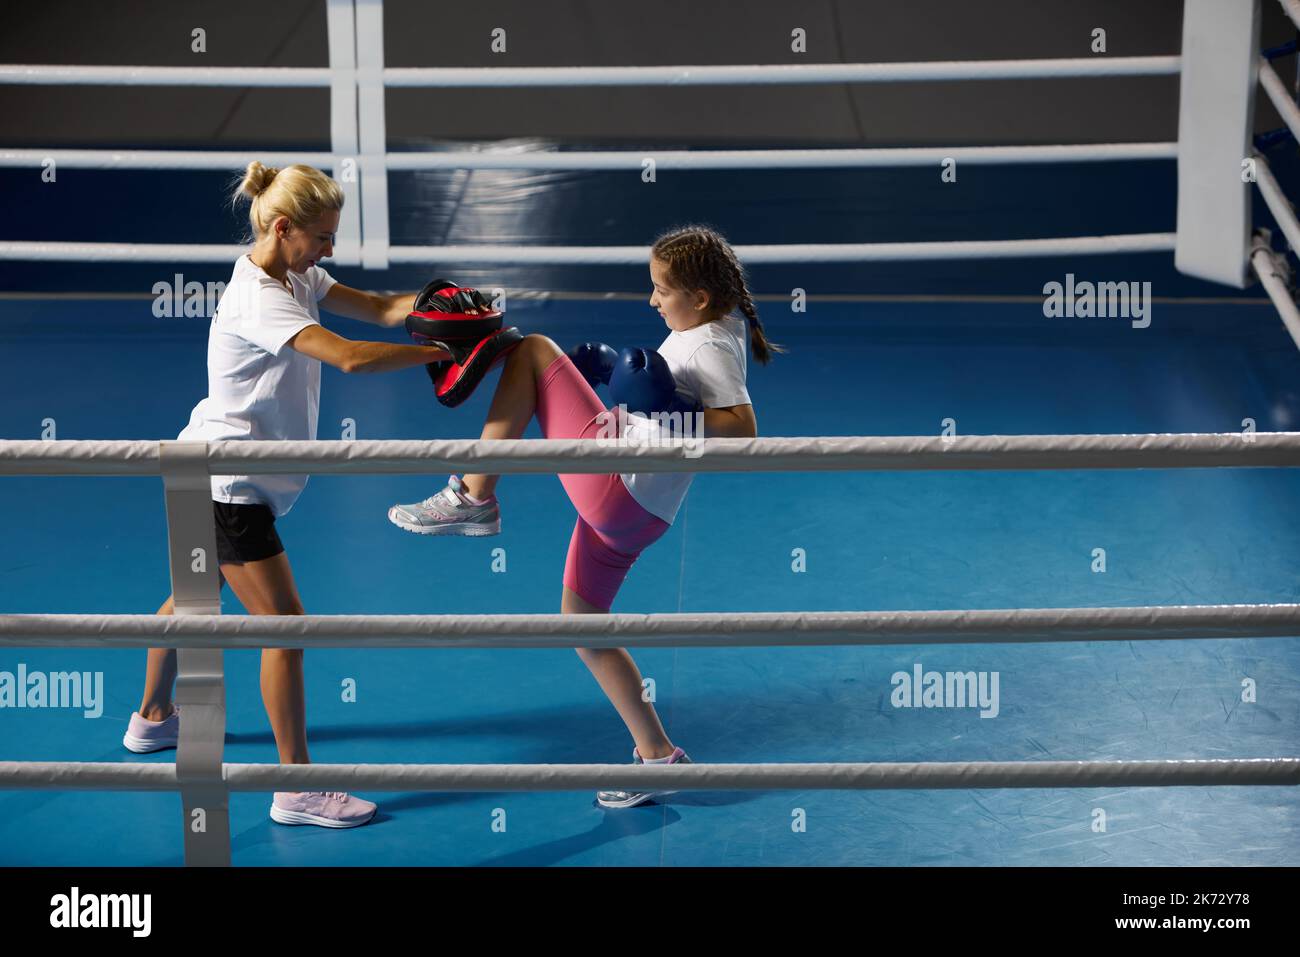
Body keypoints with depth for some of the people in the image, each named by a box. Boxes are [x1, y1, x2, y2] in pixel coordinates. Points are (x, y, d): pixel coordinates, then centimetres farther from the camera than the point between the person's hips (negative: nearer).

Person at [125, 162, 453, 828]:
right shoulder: (257, 298, -26)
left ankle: (153, 718, 48)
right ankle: (297, 790, -2)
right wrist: (443, 352, -33)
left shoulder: (295, 278, 4)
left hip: (207, 475, 11)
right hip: (226, 484, -11)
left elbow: (379, 309, 2)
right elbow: (349, 356, -37)